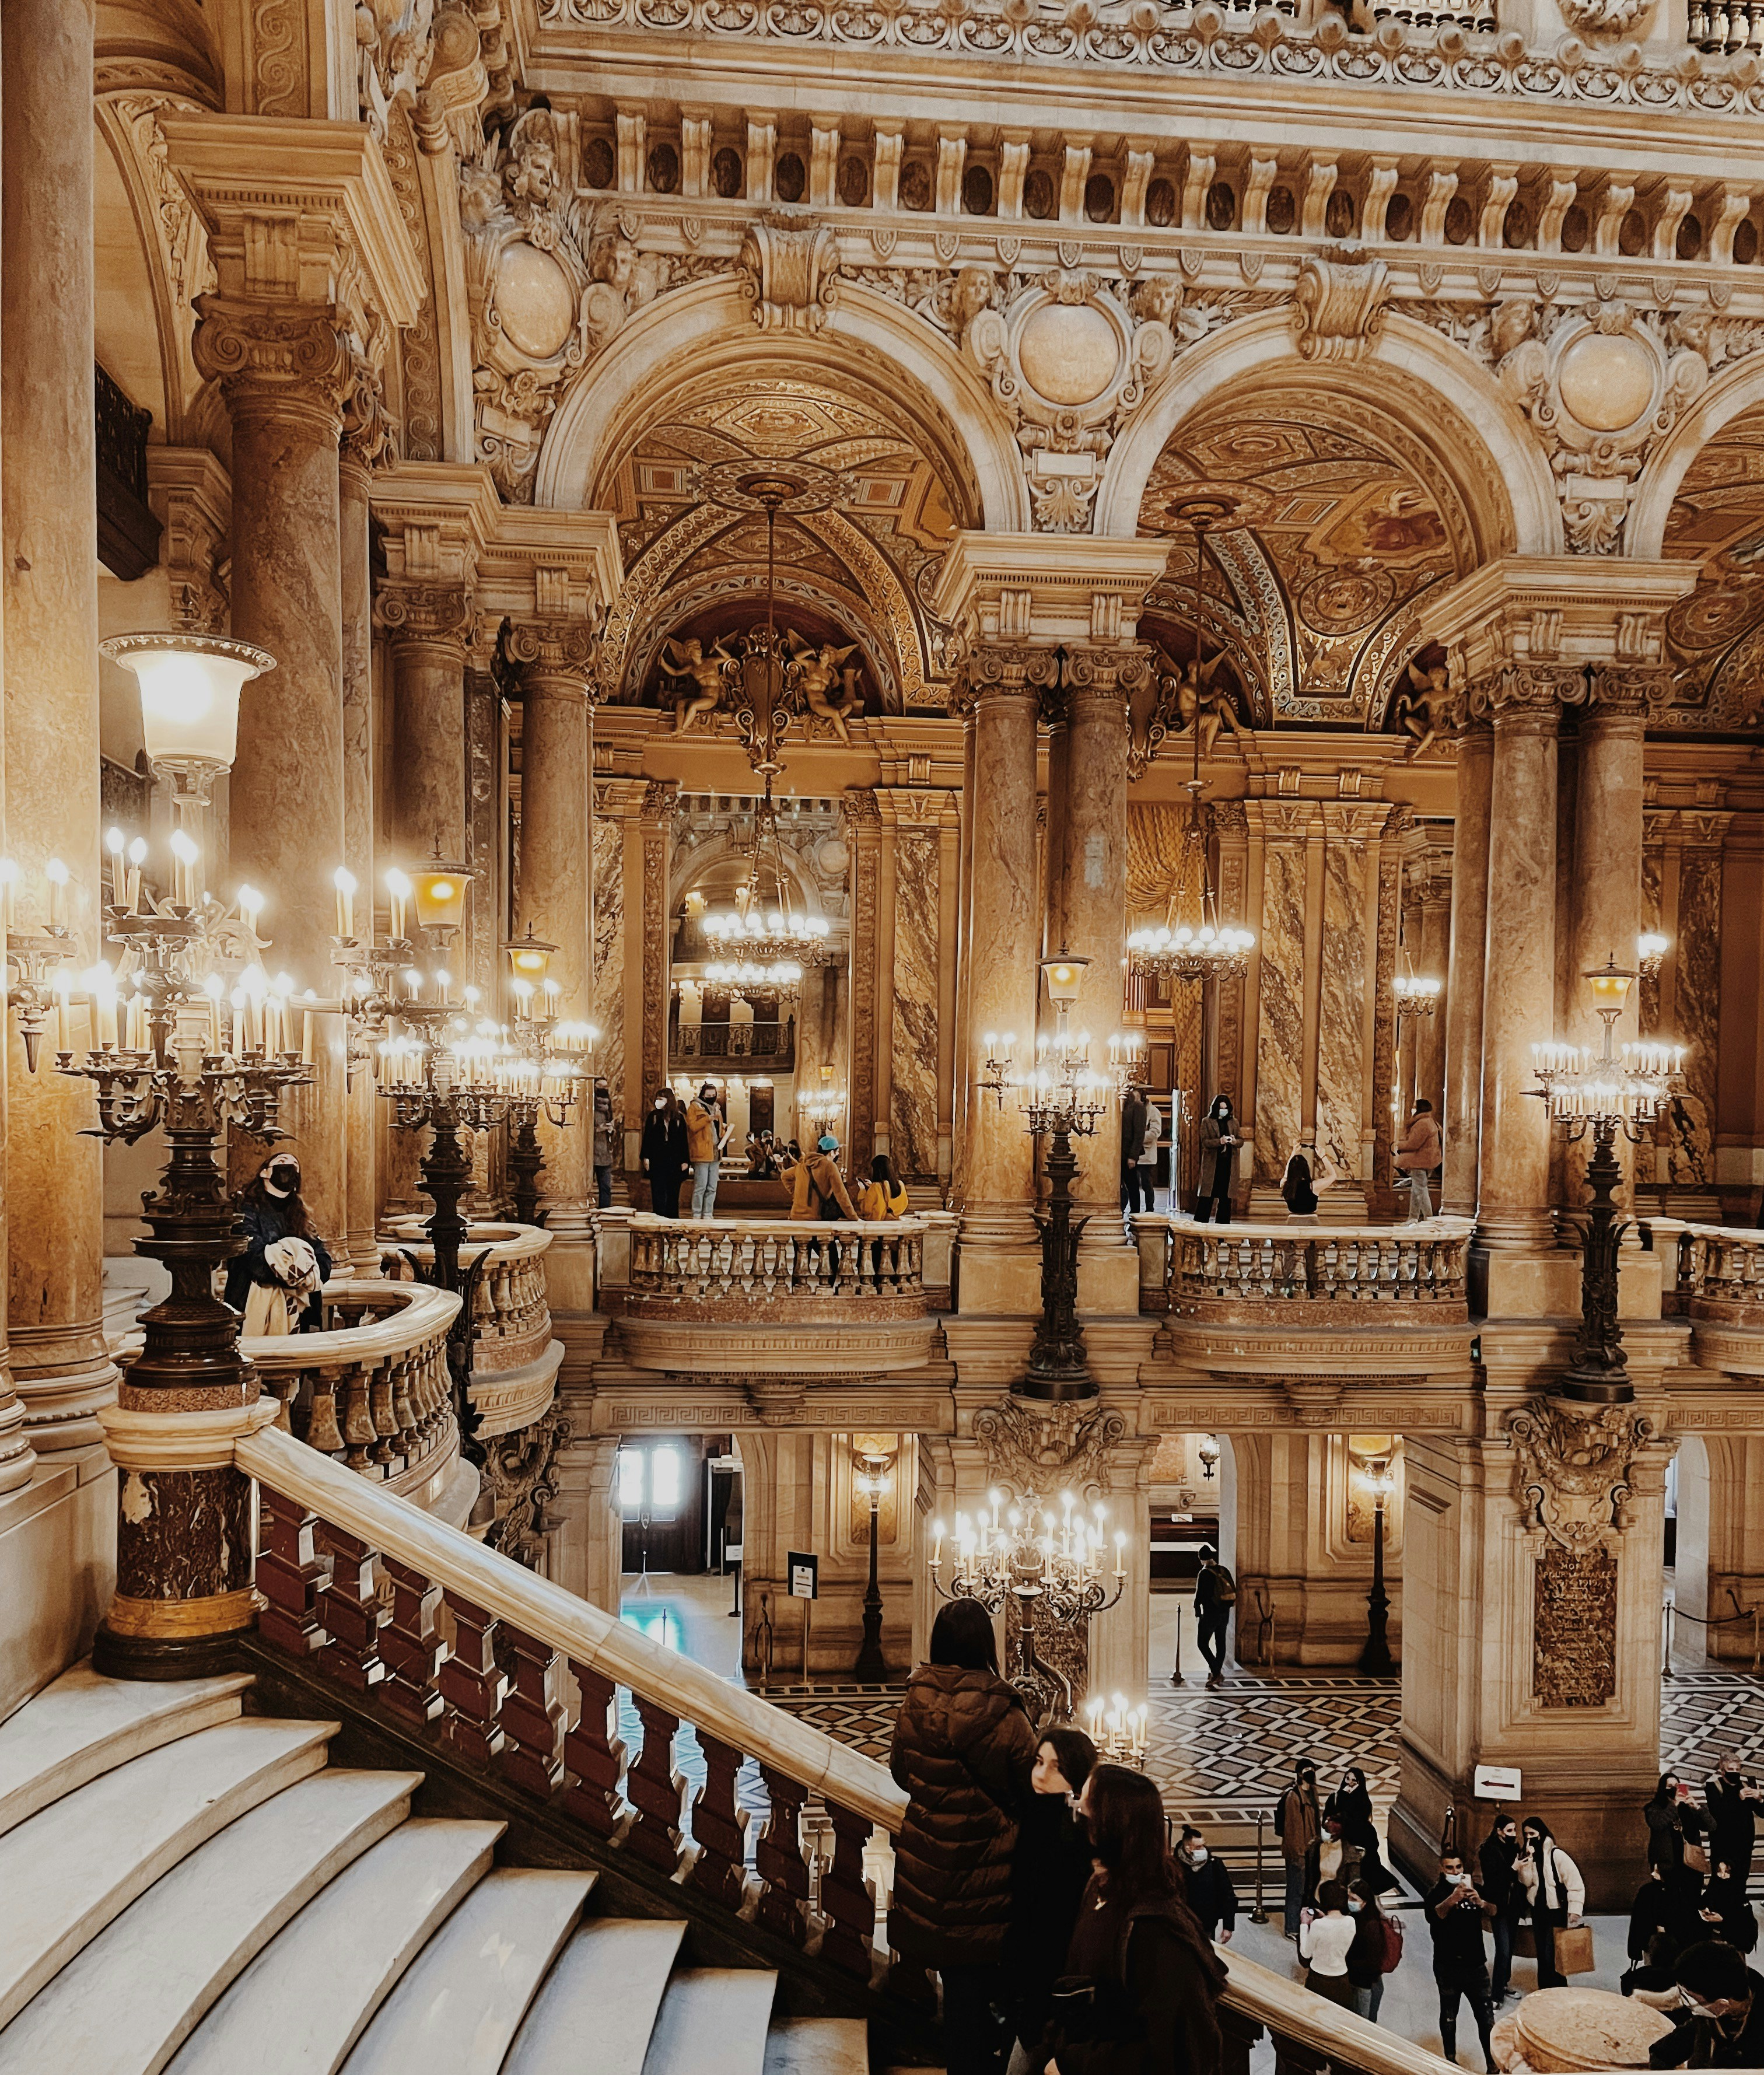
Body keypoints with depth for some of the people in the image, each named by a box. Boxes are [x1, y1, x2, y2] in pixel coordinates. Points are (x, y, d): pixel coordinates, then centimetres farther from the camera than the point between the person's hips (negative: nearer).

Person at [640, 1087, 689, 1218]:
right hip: (657, 1161, 0)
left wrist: (684, 1161, 1)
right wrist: (646, 1157, -5)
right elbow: (647, 1137, 2)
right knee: (658, 1193, -1)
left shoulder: (679, 1118, 5)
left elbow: (684, 1141, 6)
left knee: (673, 1193, 4)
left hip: (674, 1161, 1)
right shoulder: (653, 1116, 5)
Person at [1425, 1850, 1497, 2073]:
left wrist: (1481, 1902, -36)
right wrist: (1453, 1899, -47)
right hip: (1447, 1966, -2)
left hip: (1476, 1964, 2)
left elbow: (1493, 1911, -13)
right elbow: (1433, 1915, -28)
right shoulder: (1435, 1894, -7)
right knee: (1449, 2016, 12)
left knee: (1486, 2017, 0)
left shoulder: (1474, 1888, 3)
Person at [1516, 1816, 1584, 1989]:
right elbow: (1526, 1882, -4)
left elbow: (1575, 1882, -15)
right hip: (1538, 1910, 6)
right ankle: (1545, 1991, 22)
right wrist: (1528, 1860, -17)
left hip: (1556, 1911, -6)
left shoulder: (1556, 1854, -14)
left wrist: (1574, 1910, -19)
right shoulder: (1528, 1854, 4)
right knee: (1542, 1953, 12)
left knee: (1551, 1954, -10)